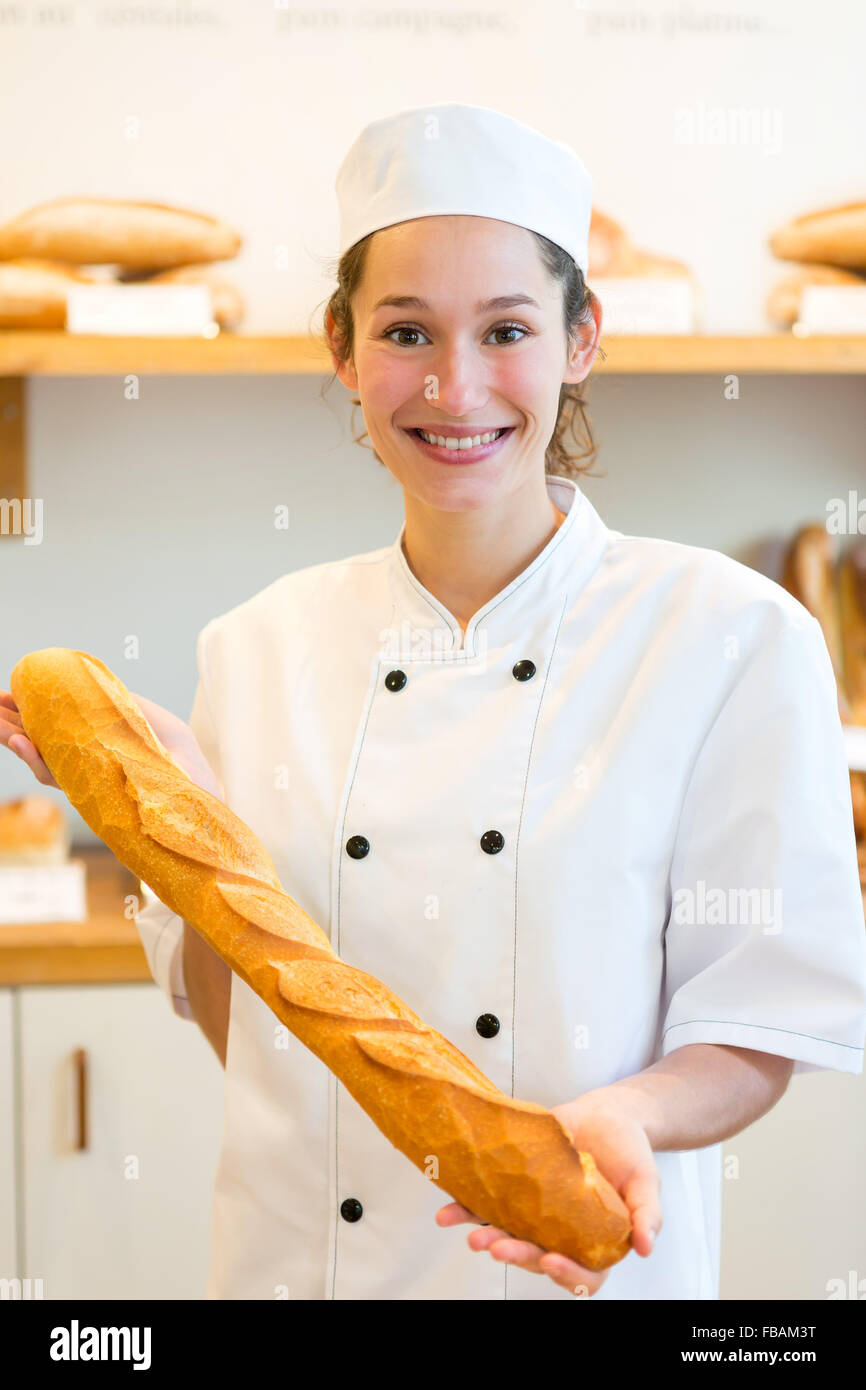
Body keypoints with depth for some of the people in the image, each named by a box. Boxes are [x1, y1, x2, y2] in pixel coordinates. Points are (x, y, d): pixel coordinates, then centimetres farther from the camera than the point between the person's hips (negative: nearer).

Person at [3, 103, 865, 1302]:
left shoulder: (731, 633, -11)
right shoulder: (263, 647, -2)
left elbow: (763, 1029, -8)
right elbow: (239, 1029, 3)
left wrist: (624, 1115, -25)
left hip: (582, 1266, -2)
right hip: (295, 1252, 3)